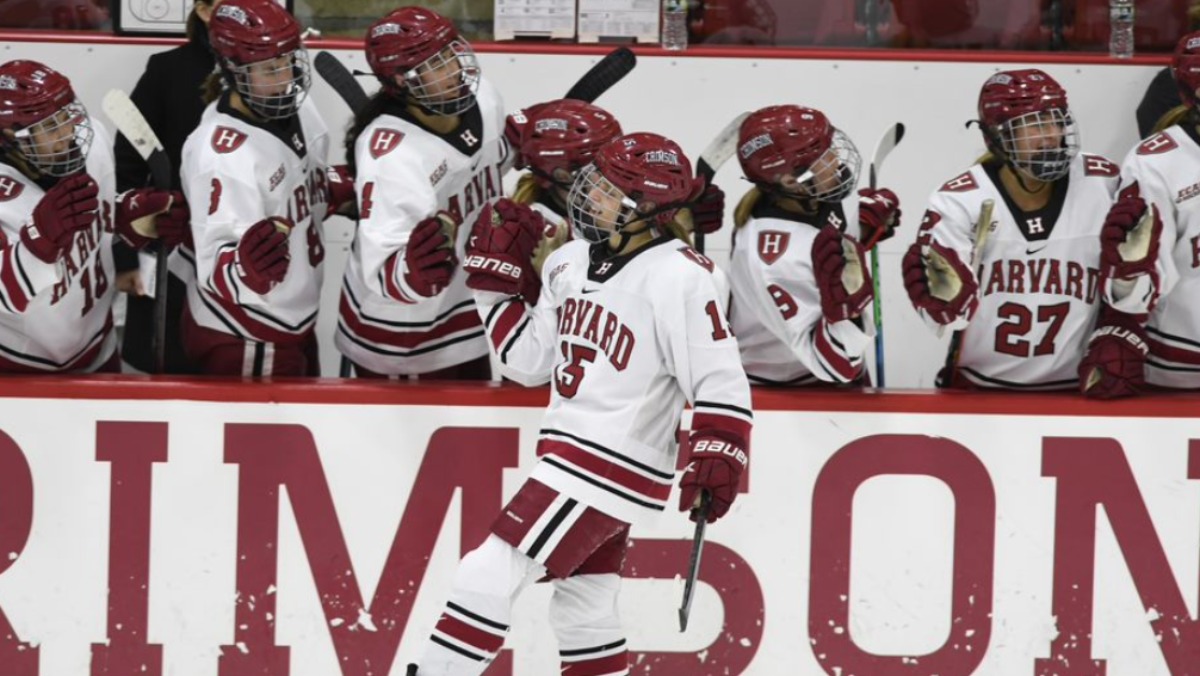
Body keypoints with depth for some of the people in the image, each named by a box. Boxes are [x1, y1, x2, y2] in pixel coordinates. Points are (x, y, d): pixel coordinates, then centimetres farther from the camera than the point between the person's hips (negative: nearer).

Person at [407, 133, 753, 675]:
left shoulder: (677, 278, -17)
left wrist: (716, 462, -23)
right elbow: (528, 361, 13)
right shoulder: (570, 262, 7)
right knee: (582, 610, 17)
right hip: (569, 458, 9)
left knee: (487, 578, -12)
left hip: (612, 466, -9)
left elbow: (721, 380, -16)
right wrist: (495, 273, 8)